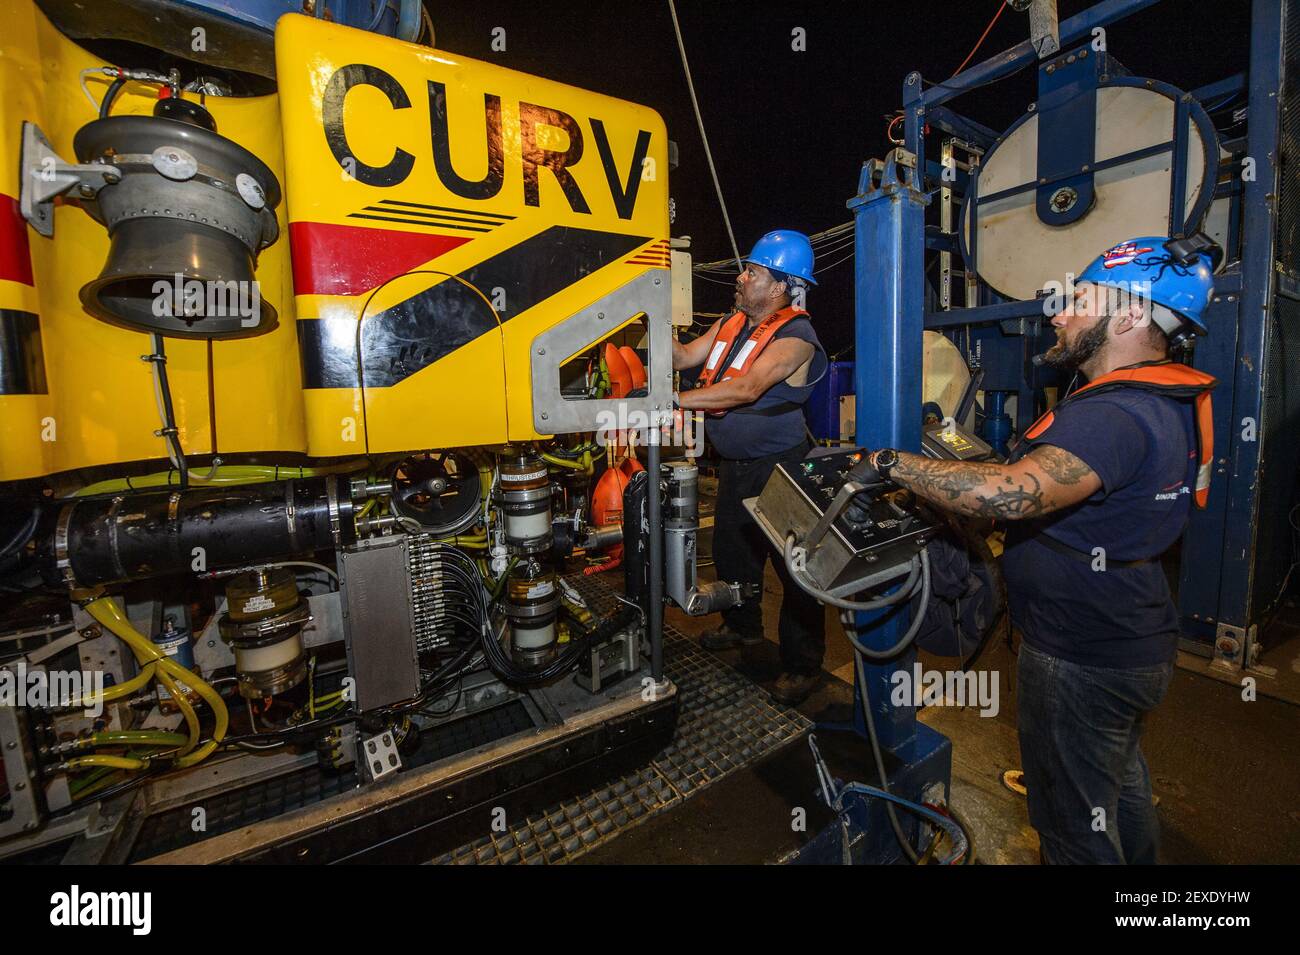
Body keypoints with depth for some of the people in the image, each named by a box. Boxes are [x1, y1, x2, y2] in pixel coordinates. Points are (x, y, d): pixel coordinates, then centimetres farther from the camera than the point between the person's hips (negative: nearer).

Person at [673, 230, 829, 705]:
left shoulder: (795, 336, -17)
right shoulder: (730, 323, 9)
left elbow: (746, 389, -31)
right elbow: (684, 357, 7)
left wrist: (672, 401, -36)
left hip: (779, 467, -8)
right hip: (734, 465, 8)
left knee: (793, 564, 1)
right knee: (730, 549, 21)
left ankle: (802, 665, 19)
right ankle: (742, 624, 45)